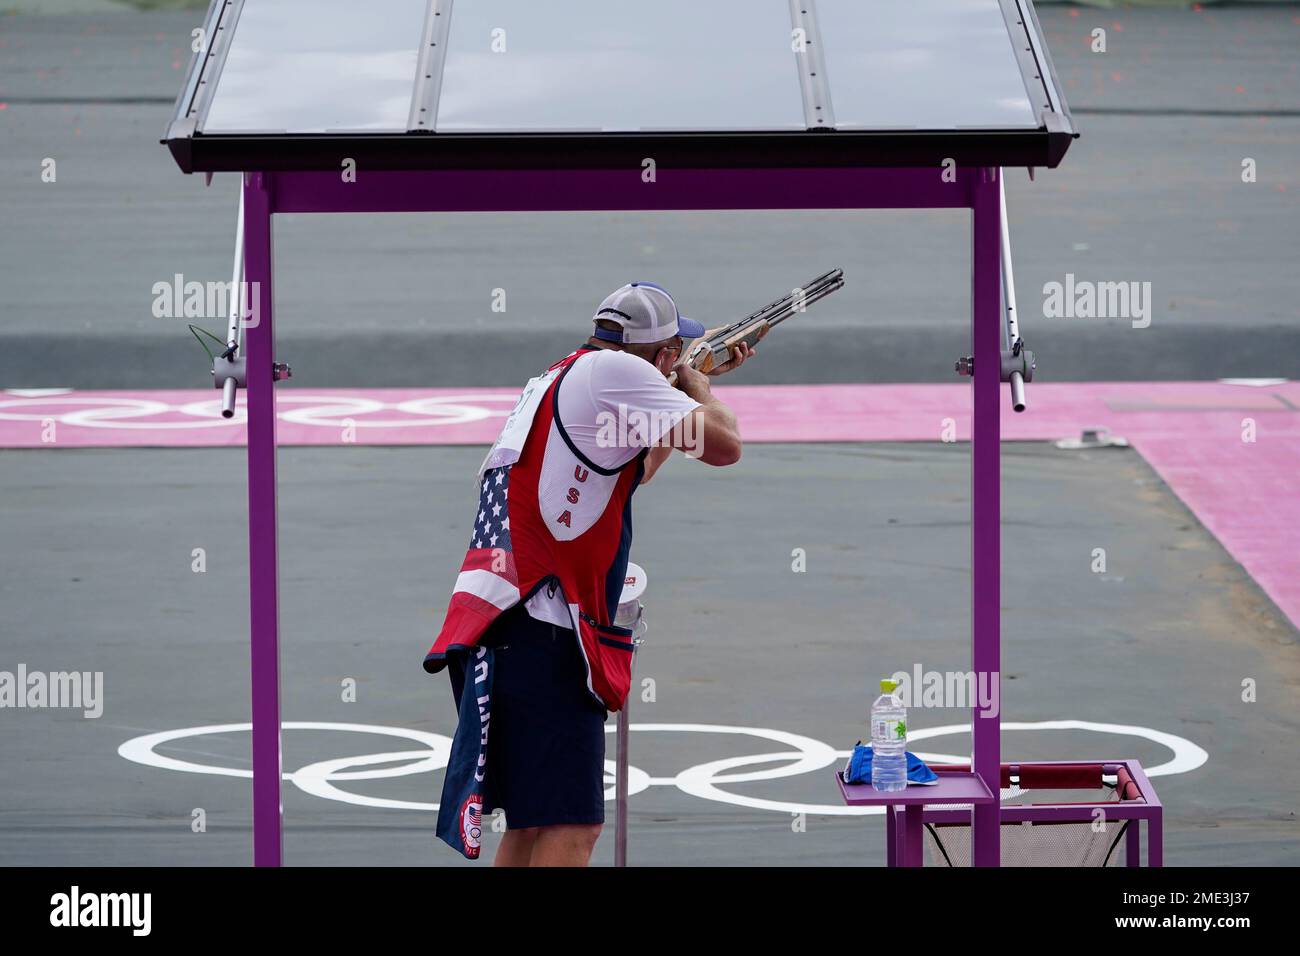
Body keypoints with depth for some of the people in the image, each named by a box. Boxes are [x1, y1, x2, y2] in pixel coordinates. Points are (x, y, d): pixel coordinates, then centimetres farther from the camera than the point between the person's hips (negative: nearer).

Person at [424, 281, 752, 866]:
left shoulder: (554, 380, 22)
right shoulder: (612, 369, -7)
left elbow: (628, 473, 39)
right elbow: (723, 445, -6)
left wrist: (695, 381, 41)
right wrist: (695, 382, 14)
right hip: (542, 638, -10)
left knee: (529, 825, 17)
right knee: (570, 828, -13)